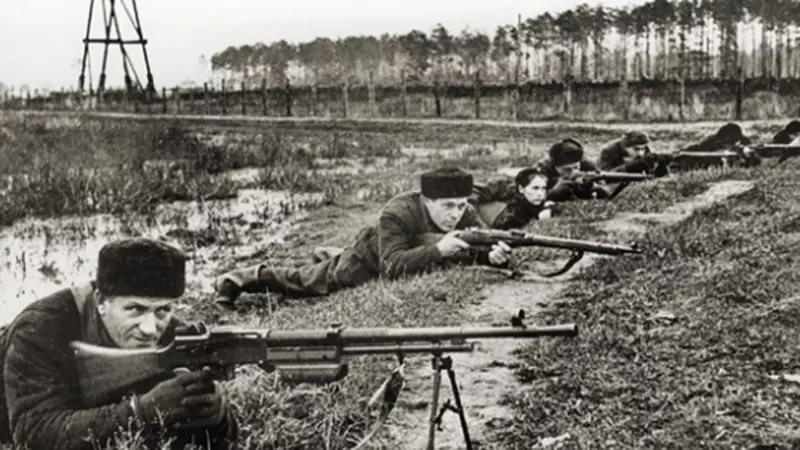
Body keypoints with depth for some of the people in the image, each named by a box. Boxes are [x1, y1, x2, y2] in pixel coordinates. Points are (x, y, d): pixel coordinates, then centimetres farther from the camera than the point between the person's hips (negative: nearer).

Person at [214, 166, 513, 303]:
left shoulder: (466, 215, -25)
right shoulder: (397, 213, -41)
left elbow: (481, 250, -27)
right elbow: (392, 267, -49)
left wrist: (495, 256, -51)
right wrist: (437, 250, -60)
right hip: (363, 266, -4)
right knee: (301, 282, 16)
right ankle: (239, 280, 38)